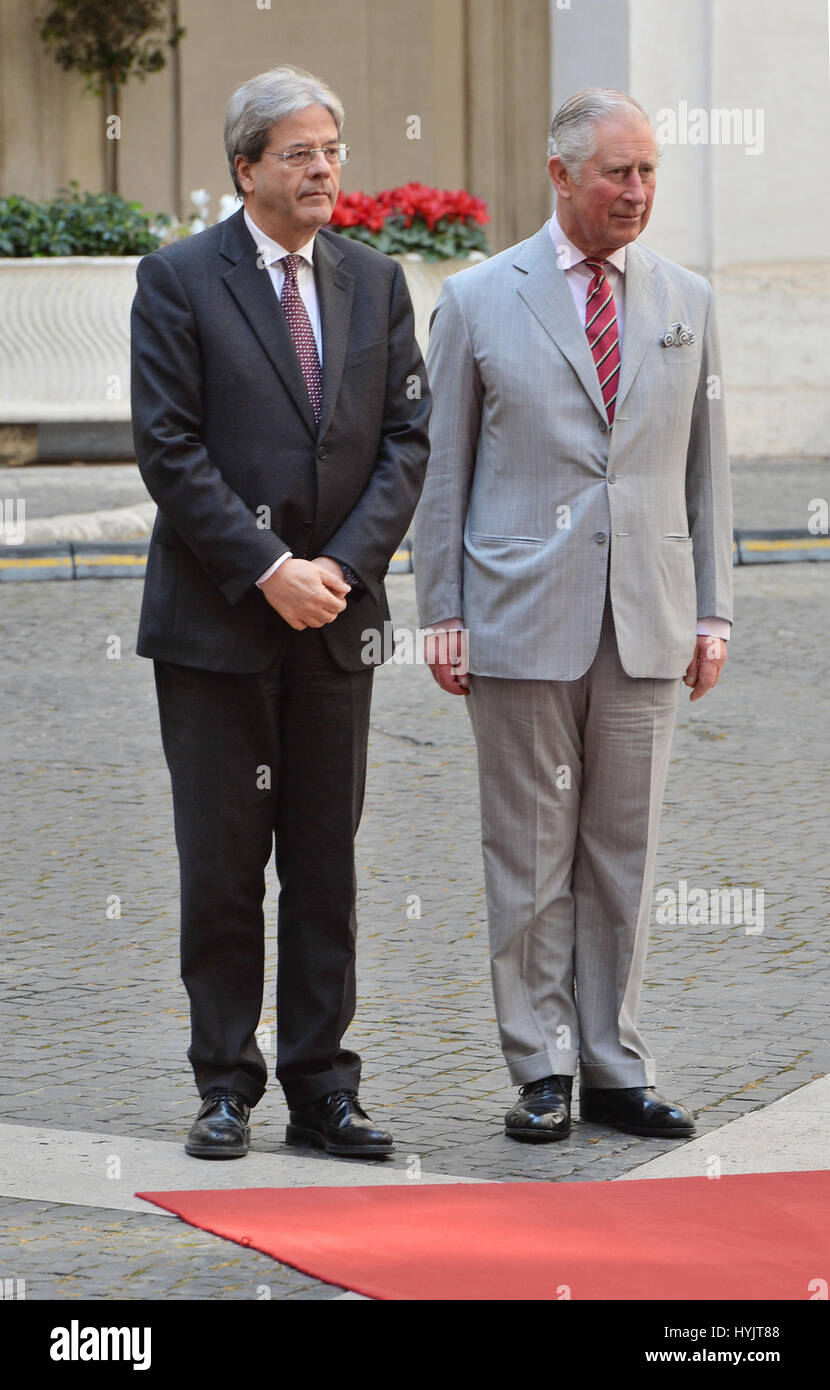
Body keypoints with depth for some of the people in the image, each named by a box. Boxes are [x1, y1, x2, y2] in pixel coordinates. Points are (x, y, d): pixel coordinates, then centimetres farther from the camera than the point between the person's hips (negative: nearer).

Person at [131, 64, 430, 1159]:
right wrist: (268, 570, -14)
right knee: (221, 866, 1)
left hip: (335, 619, 4)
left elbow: (406, 437, 6)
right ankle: (226, 1089, 10)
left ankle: (322, 1089, 11)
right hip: (215, 620, -3)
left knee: (327, 867, 6)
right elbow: (169, 448, -8)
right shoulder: (179, 280, -3)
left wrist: (344, 564, -8)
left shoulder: (376, 282, 10)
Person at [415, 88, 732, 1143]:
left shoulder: (687, 302, 9)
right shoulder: (479, 301, 1)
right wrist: (441, 614, -2)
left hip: (646, 624, 3)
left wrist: (712, 614, 7)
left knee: (624, 854, 7)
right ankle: (541, 1072, 10)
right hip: (522, 620, -3)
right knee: (529, 855, 2)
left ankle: (616, 1071, 14)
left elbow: (704, 465, 12)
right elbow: (442, 468, 3)